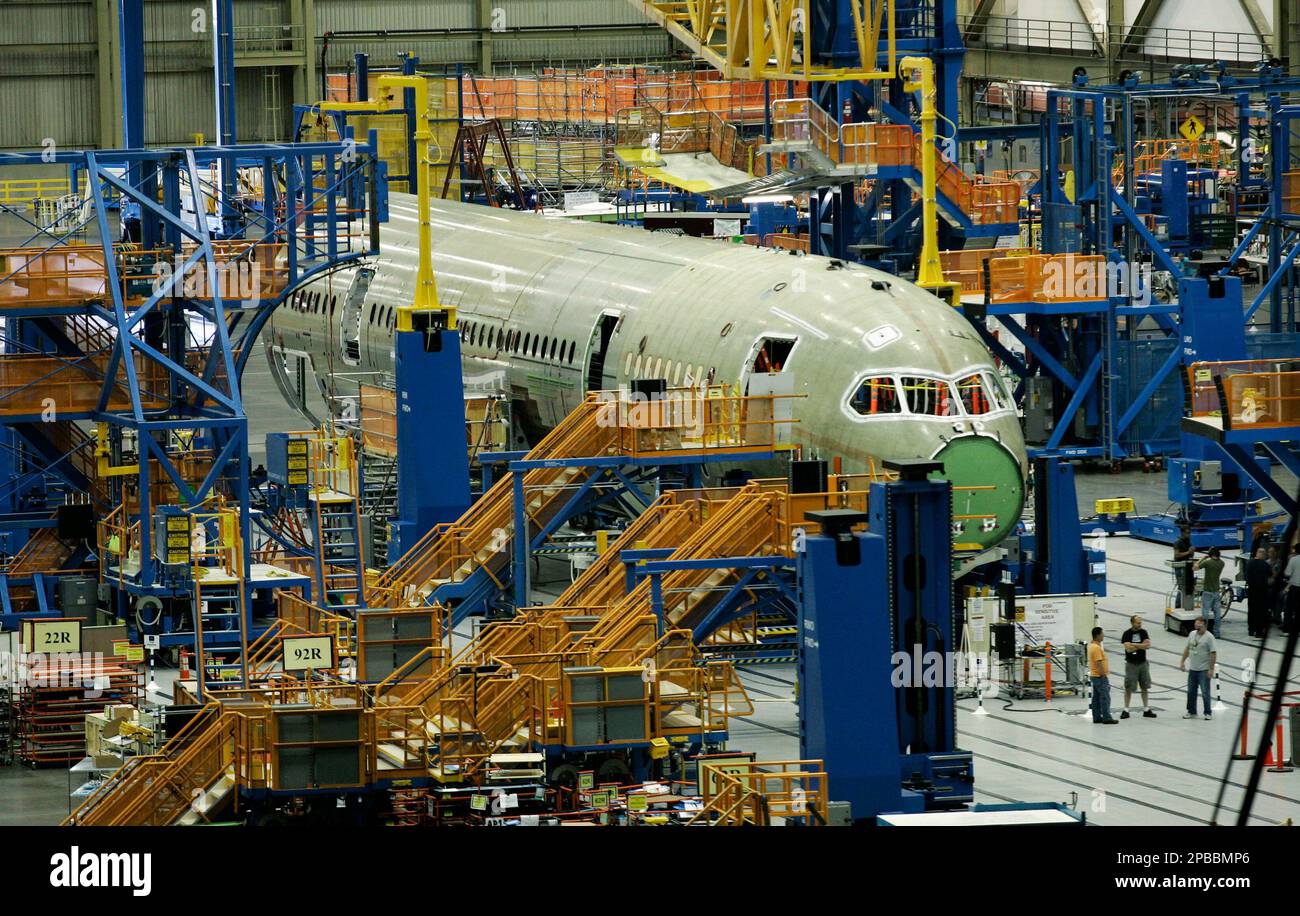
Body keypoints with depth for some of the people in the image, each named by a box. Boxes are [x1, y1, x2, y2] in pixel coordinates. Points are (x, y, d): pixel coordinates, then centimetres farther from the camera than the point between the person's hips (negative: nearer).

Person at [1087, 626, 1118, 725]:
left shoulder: (1091, 646, 12)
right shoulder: (1097, 648, -19)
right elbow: (1098, 664, -23)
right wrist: (1104, 676, -20)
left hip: (1094, 676, 10)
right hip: (1100, 676, -10)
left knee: (1096, 698, 12)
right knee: (1105, 698, -7)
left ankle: (1097, 717, 15)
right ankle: (1106, 718, -7)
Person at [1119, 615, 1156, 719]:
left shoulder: (1143, 632, 4)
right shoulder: (1127, 634, -7)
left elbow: (1148, 645, -8)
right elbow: (1128, 648, -18)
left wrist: (1134, 645, -13)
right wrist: (1141, 646, -9)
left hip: (1143, 663, 4)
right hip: (1131, 664, -4)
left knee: (1145, 687, 7)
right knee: (1128, 688, -1)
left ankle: (1146, 710, 14)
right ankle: (1126, 710, 5)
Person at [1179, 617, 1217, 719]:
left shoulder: (1209, 637, -13)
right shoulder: (1192, 634, 7)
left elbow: (1213, 653, -14)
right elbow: (1187, 649, 18)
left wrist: (1211, 669, -17)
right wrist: (1182, 661, 15)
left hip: (1204, 670, -7)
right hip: (1192, 669, 7)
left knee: (1205, 692, -2)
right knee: (1191, 692, 13)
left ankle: (1207, 713, 8)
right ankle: (1191, 712, 24)